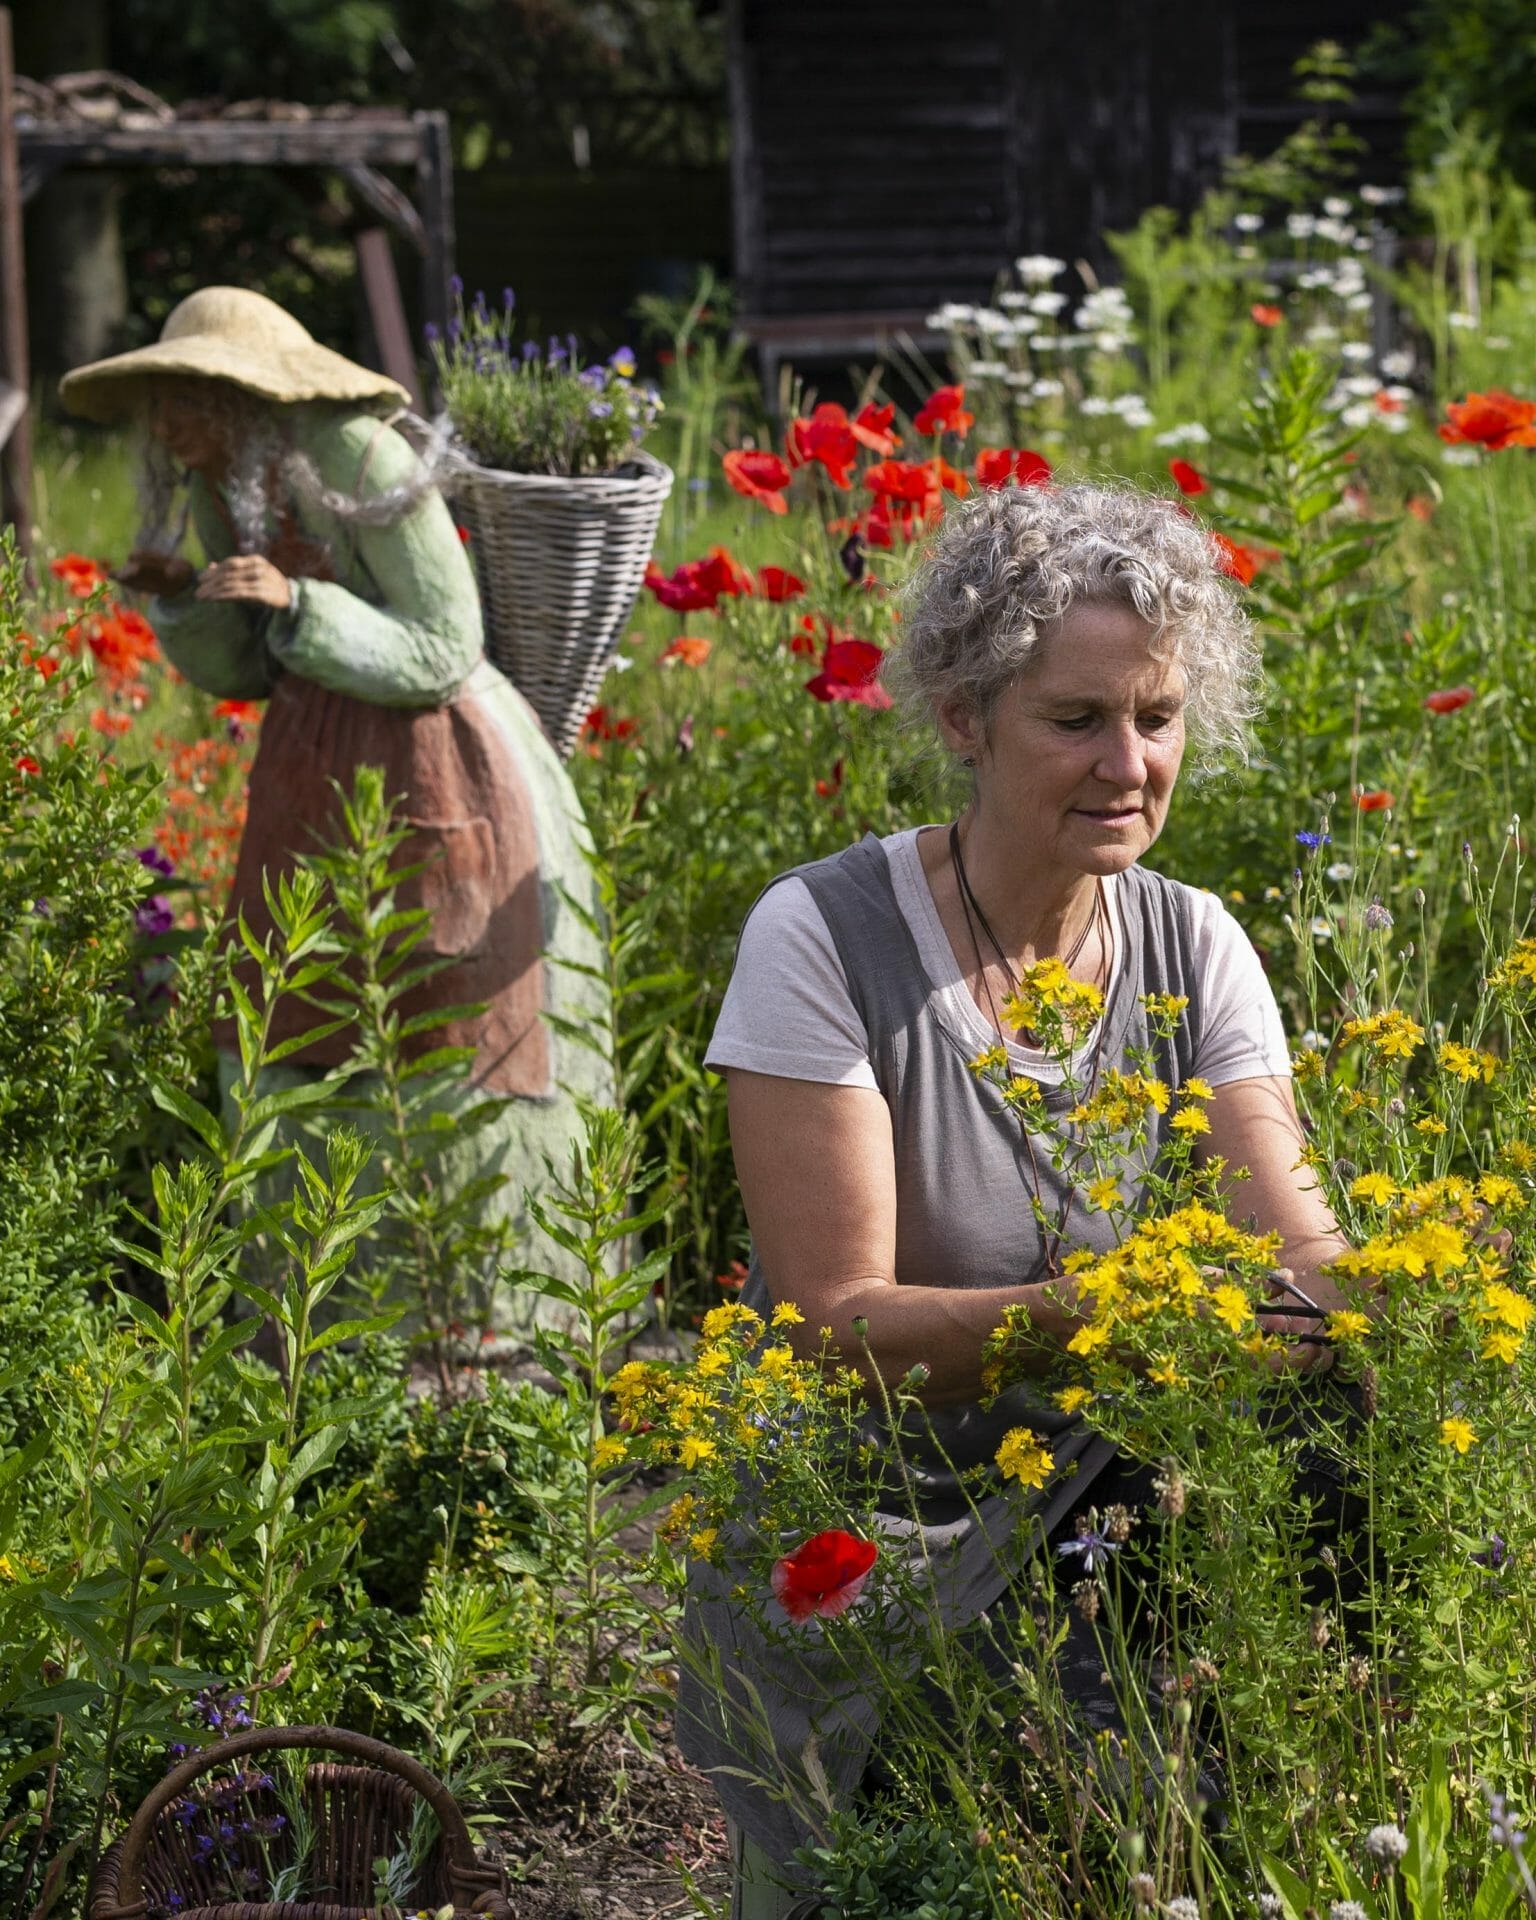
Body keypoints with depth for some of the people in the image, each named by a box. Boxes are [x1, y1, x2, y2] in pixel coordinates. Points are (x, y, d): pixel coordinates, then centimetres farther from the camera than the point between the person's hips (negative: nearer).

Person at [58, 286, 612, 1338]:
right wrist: (181, 598, -6)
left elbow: (443, 656, -19)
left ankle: (495, 1319, 11)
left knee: (464, 1036, 0)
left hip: (434, 769, -8)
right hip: (312, 773, 8)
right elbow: (248, 673, 12)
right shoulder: (219, 484, 3)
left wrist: (295, 602, -28)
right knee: (287, 1031, 9)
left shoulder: (363, 462, -20)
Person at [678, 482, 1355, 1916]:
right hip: (852, 1562, -3)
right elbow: (835, 1323, -17)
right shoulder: (824, 938, -13)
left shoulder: (1192, 948, 1)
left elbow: (1301, 1252, -6)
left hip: (1090, 1523, 4)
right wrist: (1086, 1310, -33)